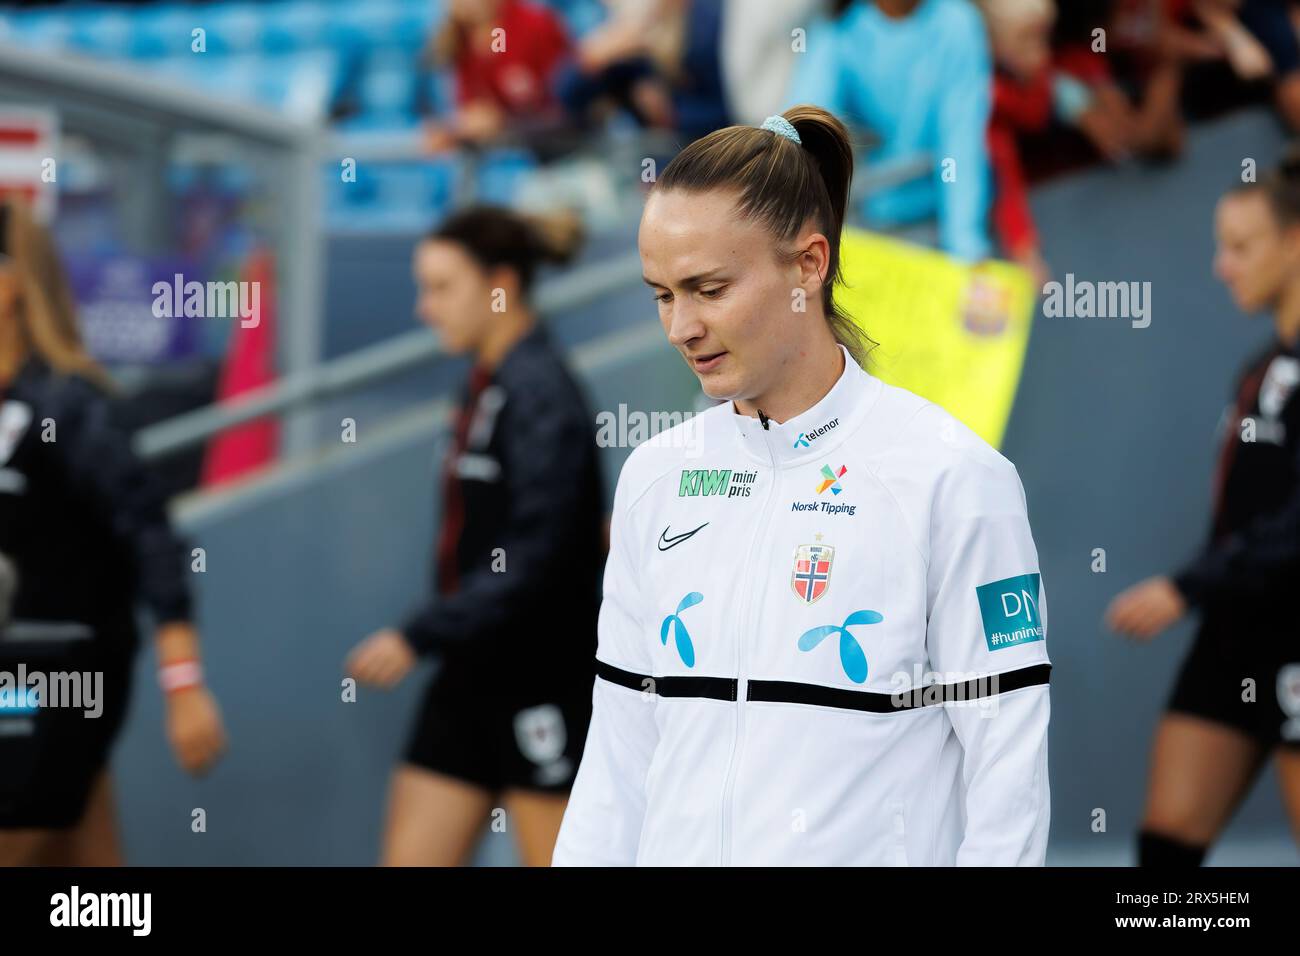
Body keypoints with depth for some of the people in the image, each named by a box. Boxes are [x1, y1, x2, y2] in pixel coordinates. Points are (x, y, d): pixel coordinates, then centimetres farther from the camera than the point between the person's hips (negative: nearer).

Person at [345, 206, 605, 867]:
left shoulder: (540, 395, -15)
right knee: (410, 860, 5)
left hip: (543, 681, -9)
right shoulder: (486, 385, 11)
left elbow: (536, 555, -22)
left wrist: (420, 637, -22)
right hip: (473, 675, 9)